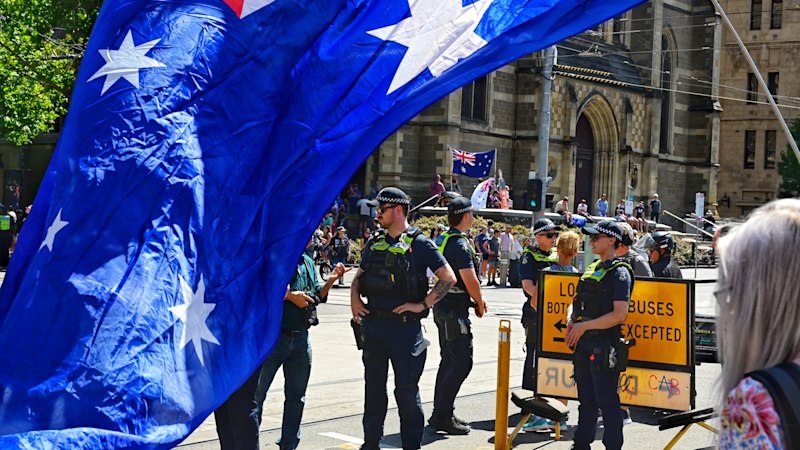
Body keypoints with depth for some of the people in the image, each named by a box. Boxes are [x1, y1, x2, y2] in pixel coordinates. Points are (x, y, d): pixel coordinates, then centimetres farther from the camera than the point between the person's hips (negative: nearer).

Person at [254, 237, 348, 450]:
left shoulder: (308, 263, 12)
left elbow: (316, 298, 17)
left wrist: (331, 280, 1)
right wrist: (288, 296, -17)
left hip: (301, 337, 7)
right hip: (273, 336, -7)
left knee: (296, 396, 13)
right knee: (256, 393, -2)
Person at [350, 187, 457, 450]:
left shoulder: (419, 244, -6)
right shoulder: (375, 243, 12)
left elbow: (448, 278, -9)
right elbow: (360, 276, 22)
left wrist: (423, 304, -13)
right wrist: (355, 298, 3)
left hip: (404, 326, -6)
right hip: (372, 324, 6)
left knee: (407, 389, 0)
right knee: (373, 386, 13)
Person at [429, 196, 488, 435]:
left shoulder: (444, 239, 12)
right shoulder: (460, 243, -18)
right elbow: (470, 281, -22)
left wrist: (477, 299, 16)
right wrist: (480, 304, -5)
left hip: (443, 306, 10)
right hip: (455, 310, -10)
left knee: (449, 361, 16)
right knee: (462, 362, -7)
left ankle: (441, 412, 22)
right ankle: (443, 415, -6)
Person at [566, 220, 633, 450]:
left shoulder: (619, 272, -9)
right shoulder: (591, 269, 16)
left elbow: (619, 314, -18)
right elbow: (577, 302, 24)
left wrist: (584, 326, -15)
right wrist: (571, 321, 3)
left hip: (604, 347, -8)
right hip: (583, 345, 8)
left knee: (607, 401, -2)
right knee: (586, 400, 15)